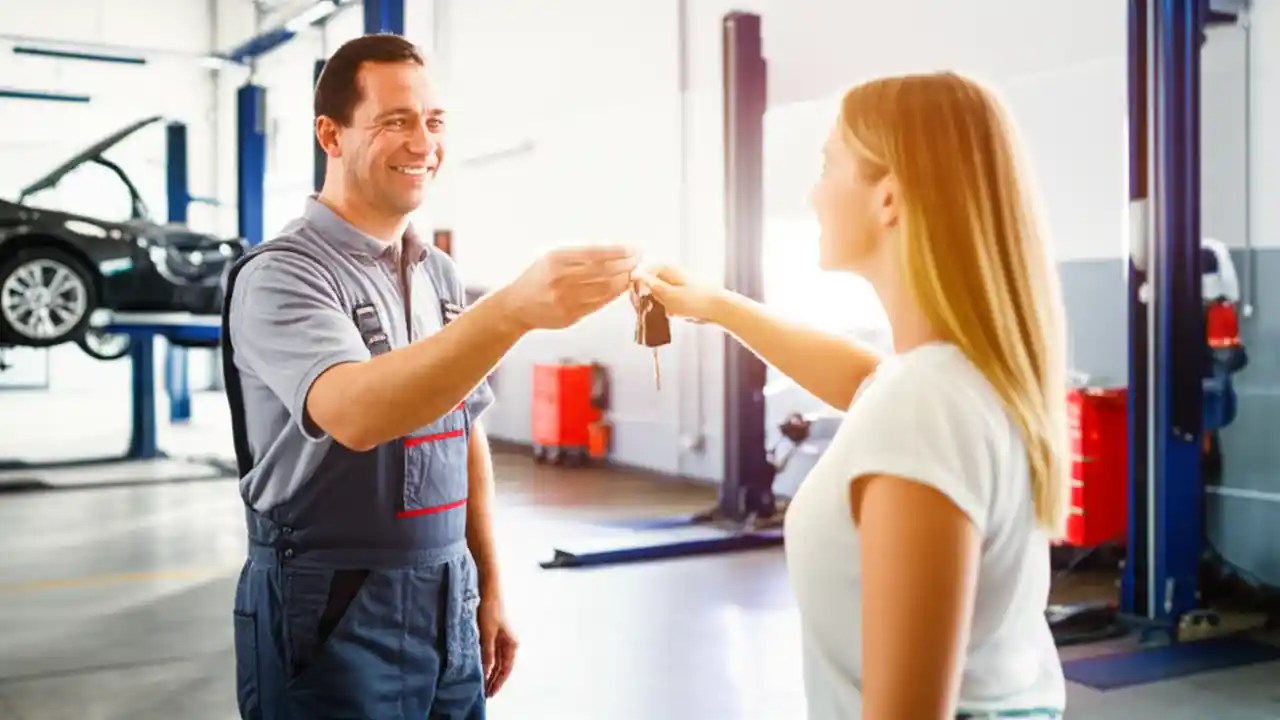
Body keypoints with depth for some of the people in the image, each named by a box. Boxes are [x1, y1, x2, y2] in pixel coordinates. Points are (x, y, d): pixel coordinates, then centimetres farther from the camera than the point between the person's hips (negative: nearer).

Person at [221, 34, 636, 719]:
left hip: (447, 607, 6)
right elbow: (355, 415, -32)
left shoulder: (440, 273, 8)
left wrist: (488, 587, 13)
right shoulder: (281, 276, -14)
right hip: (332, 615, -6)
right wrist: (513, 309, -42)